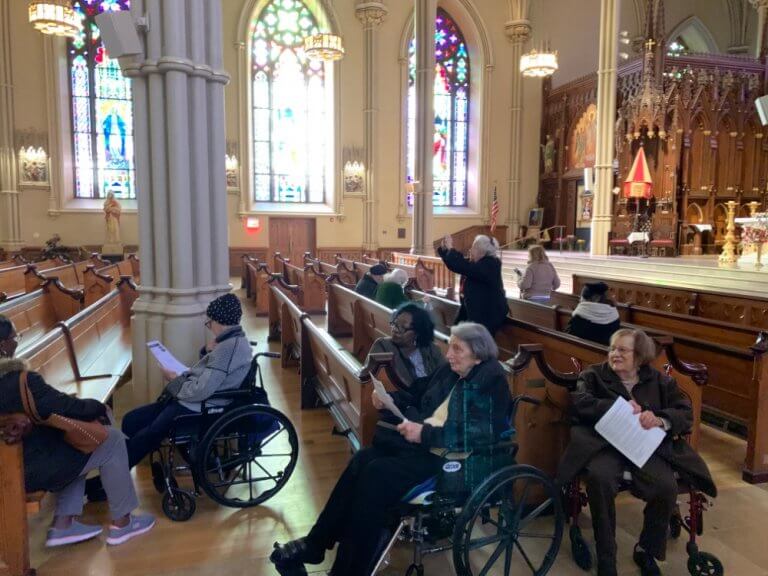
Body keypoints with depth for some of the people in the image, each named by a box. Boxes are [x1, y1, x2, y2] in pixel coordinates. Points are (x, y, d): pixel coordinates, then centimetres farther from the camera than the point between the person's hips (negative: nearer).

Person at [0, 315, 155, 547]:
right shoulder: (19, 381, -29)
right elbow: (69, 408, -20)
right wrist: (99, 408, 0)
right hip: (28, 469, -9)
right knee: (112, 441, 1)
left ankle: (62, 524, 21)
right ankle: (121, 522, 13)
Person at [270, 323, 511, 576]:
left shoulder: (492, 381, -11)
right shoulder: (450, 371, 12)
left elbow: (484, 432, -23)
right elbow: (423, 406, 22)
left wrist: (425, 434, -24)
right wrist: (390, 400, 3)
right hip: (421, 443, 8)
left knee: (378, 473, -23)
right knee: (362, 460, -13)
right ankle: (314, 544, -3)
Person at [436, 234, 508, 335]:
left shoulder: (490, 265, -21)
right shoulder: (476, 263, 9)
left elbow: (465, 268, -33)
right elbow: (458, 264, 16)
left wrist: (450, 249, -25)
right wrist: (444, 248, -1)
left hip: (488, 314, -10)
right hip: (472, 310, 10)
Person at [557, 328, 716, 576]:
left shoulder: (659, 381, 17)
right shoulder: (593, 375, 13)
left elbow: (686, 412, 6)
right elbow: (580, 403, -4)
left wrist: (660, 420, -15)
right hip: (605, 444, -2)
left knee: (667, 486, -27)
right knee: (599, 478, -34)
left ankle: (647, 550, 2)